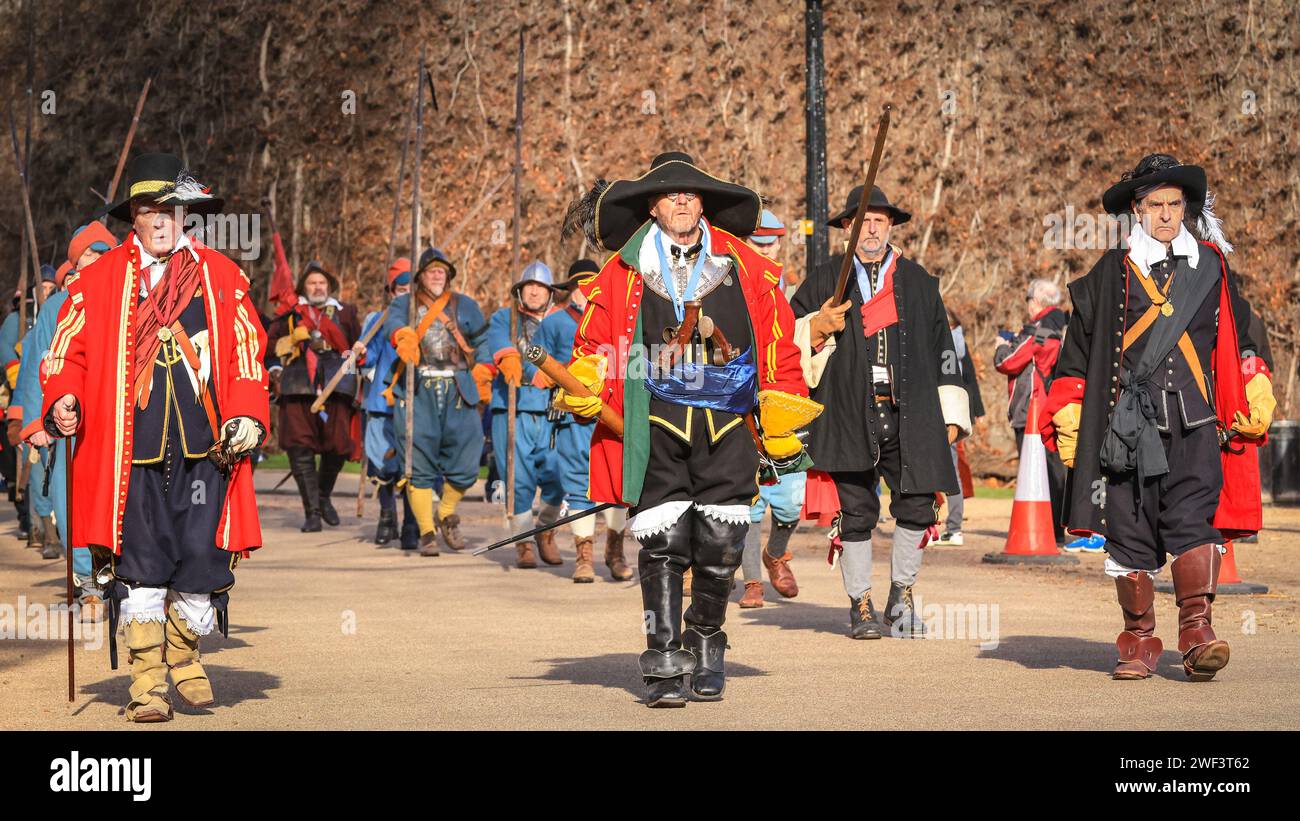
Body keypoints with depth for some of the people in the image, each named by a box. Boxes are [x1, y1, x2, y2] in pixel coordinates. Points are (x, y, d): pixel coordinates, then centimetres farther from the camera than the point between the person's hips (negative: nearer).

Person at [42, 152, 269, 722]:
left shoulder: (221, 275, 12)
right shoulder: (100, 279, 9)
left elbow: (247, 348, 13)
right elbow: (68, 348, 11)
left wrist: (246, 414, -1)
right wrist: (62, 399, -7)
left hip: (204, 445, 1)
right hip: (130, 449, -1)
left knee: (202, 560, 0)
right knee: (140, 568, -3)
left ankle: (183, 654, 26)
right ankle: (148, 681, 7)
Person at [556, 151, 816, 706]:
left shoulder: (744, 267, 6)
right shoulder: (626, 271, 5)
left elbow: (779, 346, 9)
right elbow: (594, 339, 11)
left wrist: (782, 431, 7)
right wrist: (581, 392, -8)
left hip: (728, 425, 1)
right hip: (656, 425, -1)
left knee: (720, 547, 0)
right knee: (662, 544, -6)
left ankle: (706, 647, 22)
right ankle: (663, 663, 1)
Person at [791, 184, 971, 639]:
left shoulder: (919, 282, 15)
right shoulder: (824, 281, 10)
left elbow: (943, 350, 17)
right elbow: (788, 340, 12)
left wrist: (951, 415, 11)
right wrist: (817, 327, -10)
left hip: (910, 417, 1)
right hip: (849, 416, -1)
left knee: (917, 506, -5)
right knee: (855, 512, 0)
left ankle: (902, 597, 13)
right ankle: (861, 605, 12)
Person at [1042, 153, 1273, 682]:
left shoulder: (1211, 266, 13)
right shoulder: (1111, 272, 9)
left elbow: (1239, 340, 21)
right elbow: (1078, 351, 12)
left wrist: (1255, 397, 13)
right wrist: (1067, 418, 8)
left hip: (1194, 423, 0)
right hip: (1127, 424, 0)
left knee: (1193, 518, -15)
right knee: (1130, 531, 1)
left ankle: (1196, 630, -15)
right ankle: (1139, 643, 9)